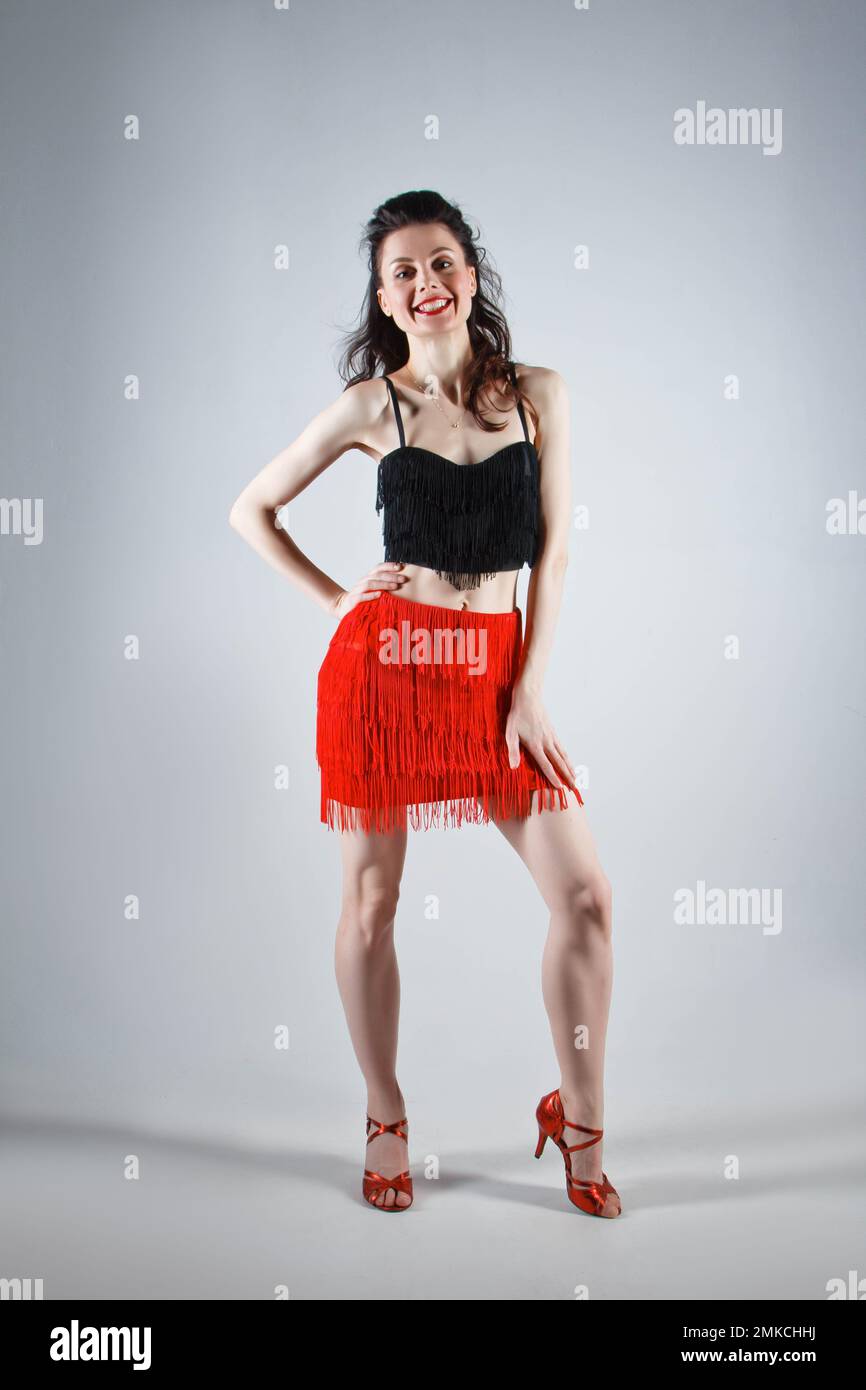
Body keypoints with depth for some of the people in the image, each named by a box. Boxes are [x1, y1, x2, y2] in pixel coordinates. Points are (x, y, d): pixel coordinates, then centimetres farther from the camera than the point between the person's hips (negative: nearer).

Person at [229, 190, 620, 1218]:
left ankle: (578, 1116, 18)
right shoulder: (372, 407, 1)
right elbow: (251, 510, 11)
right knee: (371, 903, 6)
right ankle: (385, 1121, 27)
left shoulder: (539, 395, 5)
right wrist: (334, 601, 2)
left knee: (584, 893, -3)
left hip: (499, 668, 2)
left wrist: (529, 693, -3)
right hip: (386, 662, -1)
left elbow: (552, 553, 2)